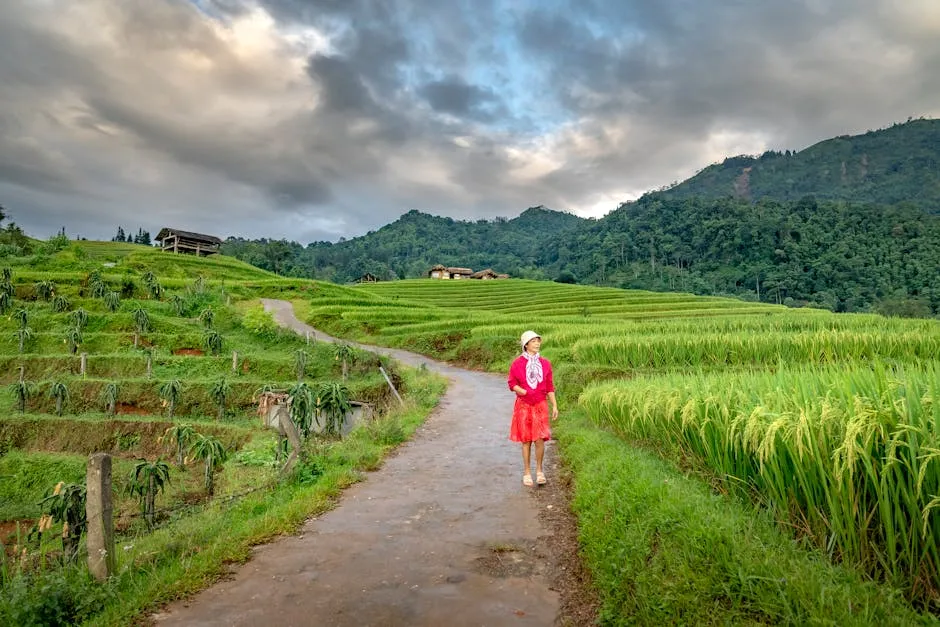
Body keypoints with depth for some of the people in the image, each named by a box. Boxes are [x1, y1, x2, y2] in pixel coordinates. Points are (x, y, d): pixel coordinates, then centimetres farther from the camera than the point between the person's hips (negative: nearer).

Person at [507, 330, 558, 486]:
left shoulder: (545, 363, 3)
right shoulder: (517, 363, -5)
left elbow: (549, 386, 7)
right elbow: (512, 383, -2)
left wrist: (555, 406, 3)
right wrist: (524, 392, -21)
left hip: (540, 405, 1)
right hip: (523, 406, -1)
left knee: (540, 439, -5)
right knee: (526, 440, 5)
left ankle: (539, 470, 14)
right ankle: (527, 472, 17)